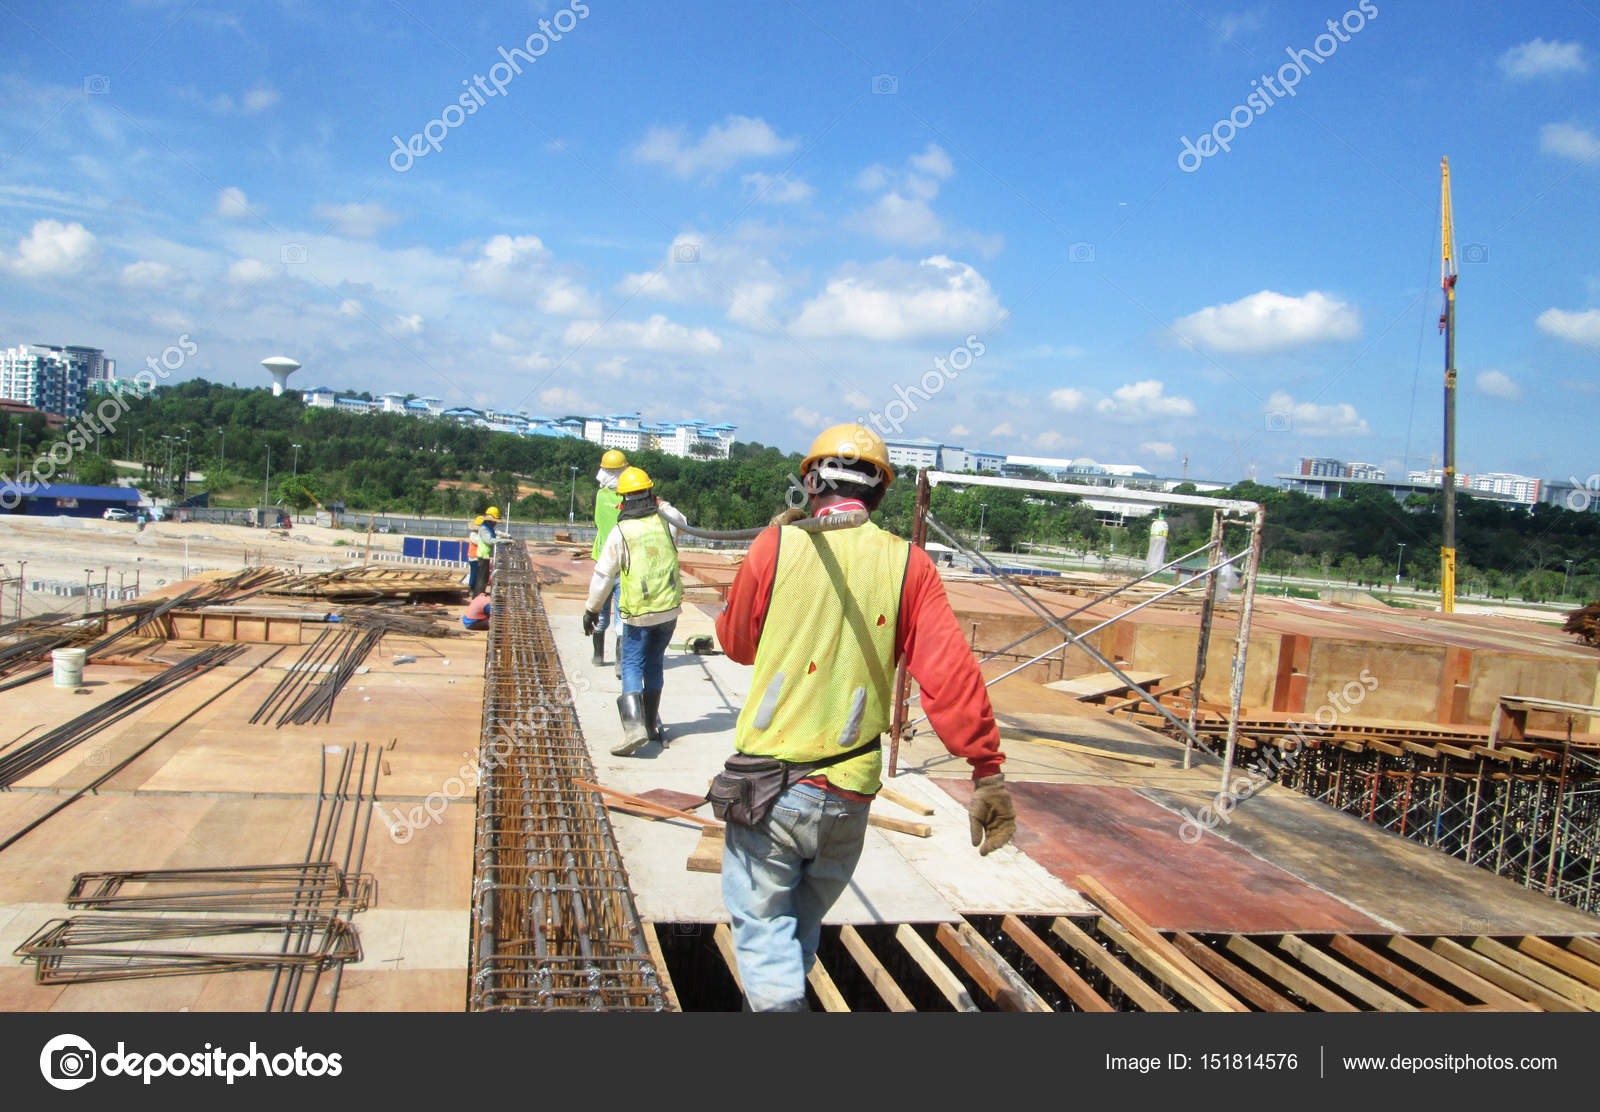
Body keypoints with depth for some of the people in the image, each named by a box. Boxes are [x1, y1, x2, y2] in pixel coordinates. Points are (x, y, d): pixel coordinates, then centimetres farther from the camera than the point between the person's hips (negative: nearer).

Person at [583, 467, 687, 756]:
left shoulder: (620, 532, -10)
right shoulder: (664, 521, 0)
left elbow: (603, 575, -4)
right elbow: (681, 522, 27)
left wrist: (591, 609, 7)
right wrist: (661, 504, 34)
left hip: (638, 613, -4)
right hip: (670, 608, 4)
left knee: (632, 667, 1)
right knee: (654, 664, 17)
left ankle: (634, 725, -18)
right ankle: (652, 726, 24)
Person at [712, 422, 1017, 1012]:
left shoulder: (777, 545, -6)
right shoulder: (908, 565, -4)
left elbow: (736, 643, 9)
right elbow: (949, 672, -11)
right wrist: (987, 768, -7)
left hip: (768, 780, -2)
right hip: (849, 793, 3)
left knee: (762, 920, 10)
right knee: (805, 918, 25)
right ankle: (779, 994, 40)